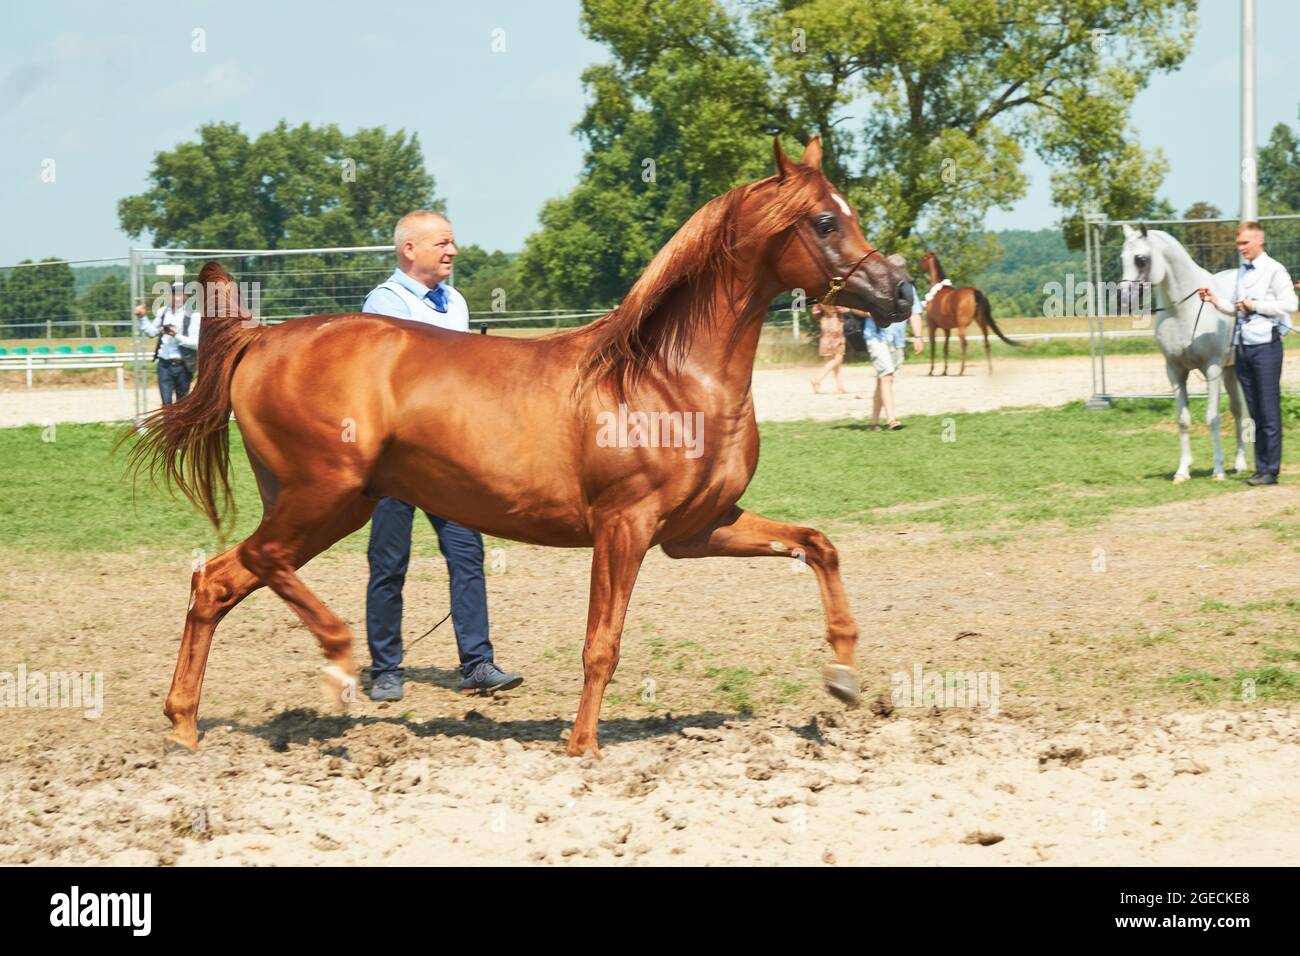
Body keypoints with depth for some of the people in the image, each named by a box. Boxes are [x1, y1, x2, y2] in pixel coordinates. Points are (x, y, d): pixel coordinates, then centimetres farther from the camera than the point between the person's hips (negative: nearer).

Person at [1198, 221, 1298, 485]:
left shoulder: (1274, 270, -7)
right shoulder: (1242, 272, 16)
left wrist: (1255, 306, -15)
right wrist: (1216, 302, 4)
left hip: (1265, 346, -7)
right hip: (1242, 347, 7)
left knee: (1269, 412, -4)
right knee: (1255, 413, 8)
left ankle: (1270, 470, -1)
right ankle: (1261, 467, 11)